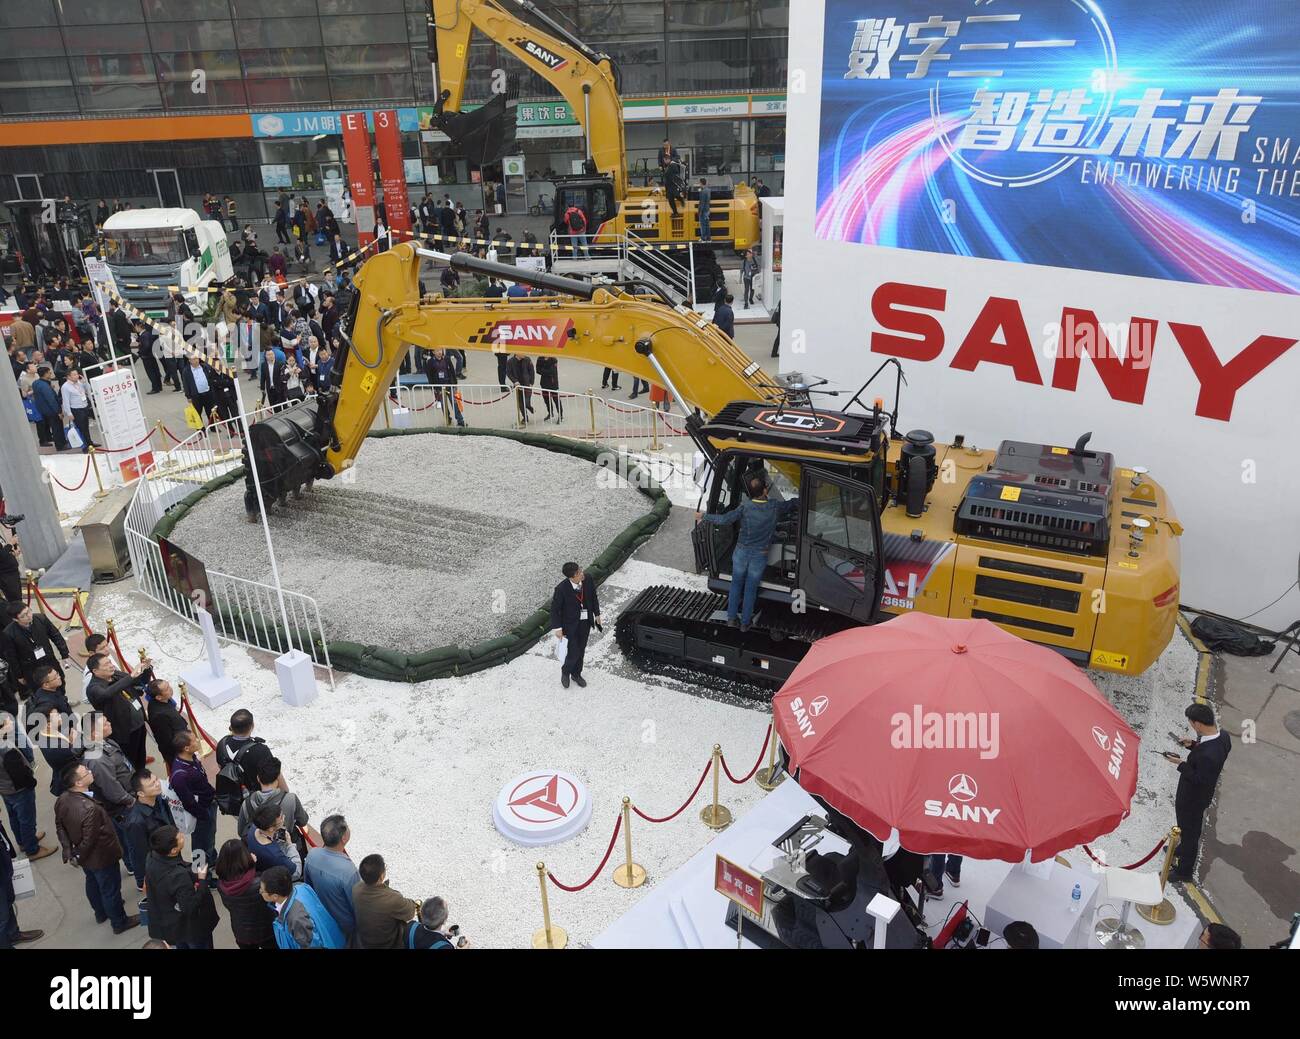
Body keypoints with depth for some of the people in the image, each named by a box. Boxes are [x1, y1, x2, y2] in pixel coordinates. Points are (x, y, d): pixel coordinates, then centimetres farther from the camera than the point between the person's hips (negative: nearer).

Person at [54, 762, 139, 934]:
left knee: (93, 883, 30)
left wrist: (69, 850, 6)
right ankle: (120, 922, 37)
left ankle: (101, 913, 55)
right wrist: (78, 856, -10)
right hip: (102, 856, -8)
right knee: (110, 889, 16)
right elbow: (89, 839, -30)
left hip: (85, 856, 8)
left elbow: (60, 826, -1)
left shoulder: (62, 799, -16)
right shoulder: (90, 808, -41)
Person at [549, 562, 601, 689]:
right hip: (570, 624, -4)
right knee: (573, 652, 1)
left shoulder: (588, 580, -16)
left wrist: (597, 614, 9)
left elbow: (593, 596, 3)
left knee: (581, 650, 19)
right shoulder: (561, 589, -28)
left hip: (586, 621, 4)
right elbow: (555, 608, -15)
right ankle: (565, 672, 33)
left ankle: (576, 674, 43)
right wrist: (557, 628, -12)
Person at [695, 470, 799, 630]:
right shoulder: (775, 508, -13)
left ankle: (731, 618, 27)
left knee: (736, 585, 19)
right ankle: (745, 623, 24)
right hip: (760, 556, 0)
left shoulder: (745, 507, -17)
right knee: (751, 589, 13)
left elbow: (725, 520, -21)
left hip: (741, 552, 0)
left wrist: (704, 517, -9)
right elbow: (794, 503, 2)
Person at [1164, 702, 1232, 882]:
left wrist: (1181, 764, -25)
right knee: (1191, 828, 33)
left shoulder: (1207, 754, -42)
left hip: (1192, 798, -8)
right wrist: (1193, 745, -5)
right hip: (1202, 794, 8)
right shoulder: (1224, 736, -16)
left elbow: (1200, 780, -31)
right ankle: (1183, 850, 58)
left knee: (1189, 832, 16)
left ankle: (1184, 870, 38)